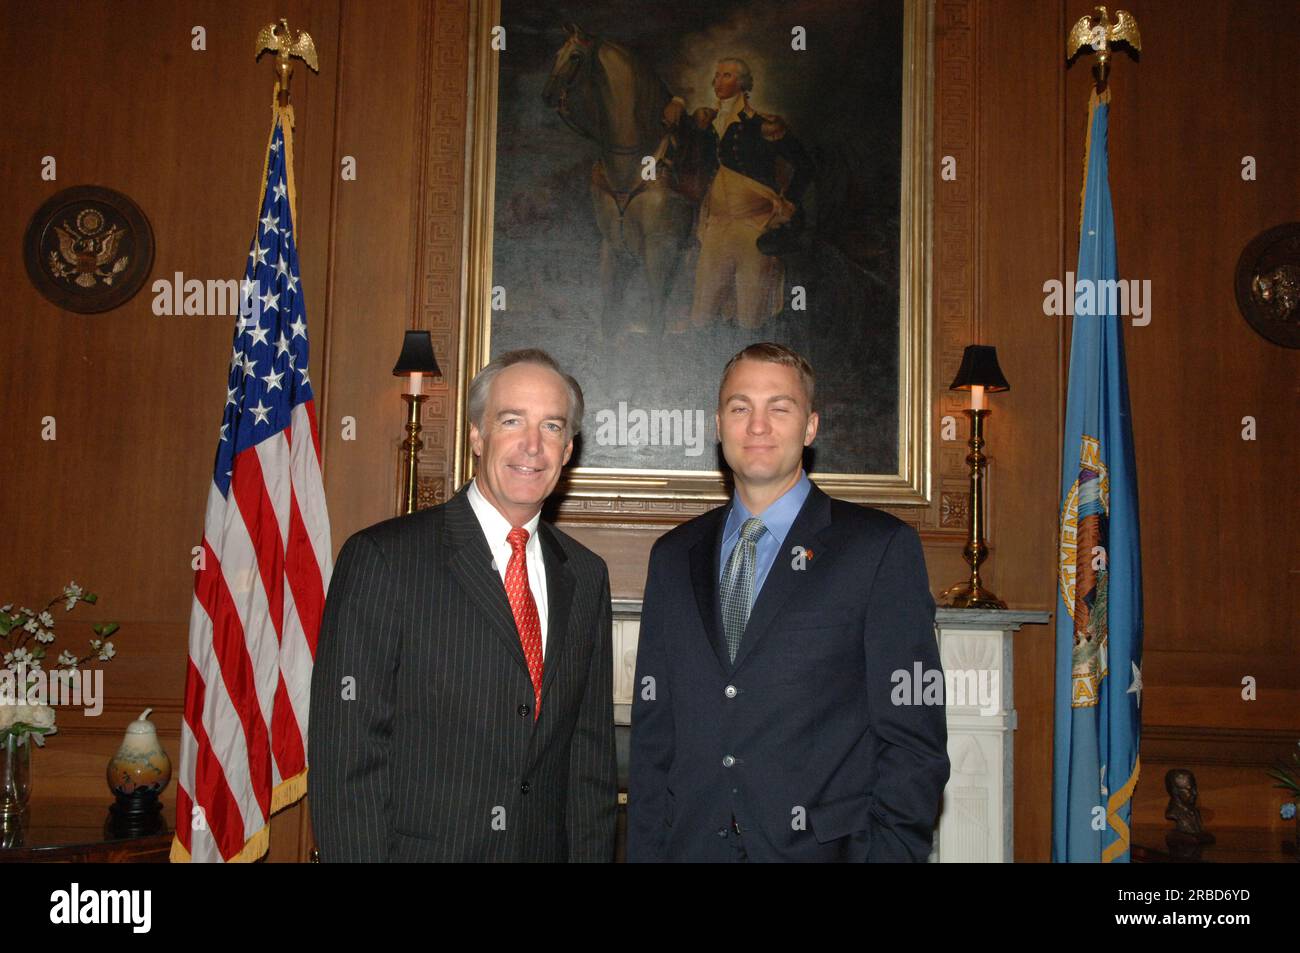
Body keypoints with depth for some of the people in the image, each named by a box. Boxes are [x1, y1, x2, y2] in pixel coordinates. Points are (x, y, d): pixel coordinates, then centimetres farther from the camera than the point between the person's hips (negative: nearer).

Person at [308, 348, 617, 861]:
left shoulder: (585, 575, 4)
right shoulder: (382, 557, -11)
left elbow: (590, 752, 6)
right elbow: (345, 754, -13)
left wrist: (591, 853, -1)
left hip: (546, 848, 5)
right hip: (420, 846, -4)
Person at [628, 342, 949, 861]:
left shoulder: (882, 547, -5)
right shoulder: (674, 556, 8)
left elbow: (913, 737, -7)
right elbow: (653, 731, 8)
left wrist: (891, 850, -14)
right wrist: (644, 850, 1)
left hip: (823, 845, -3)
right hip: (690, 844, 3)